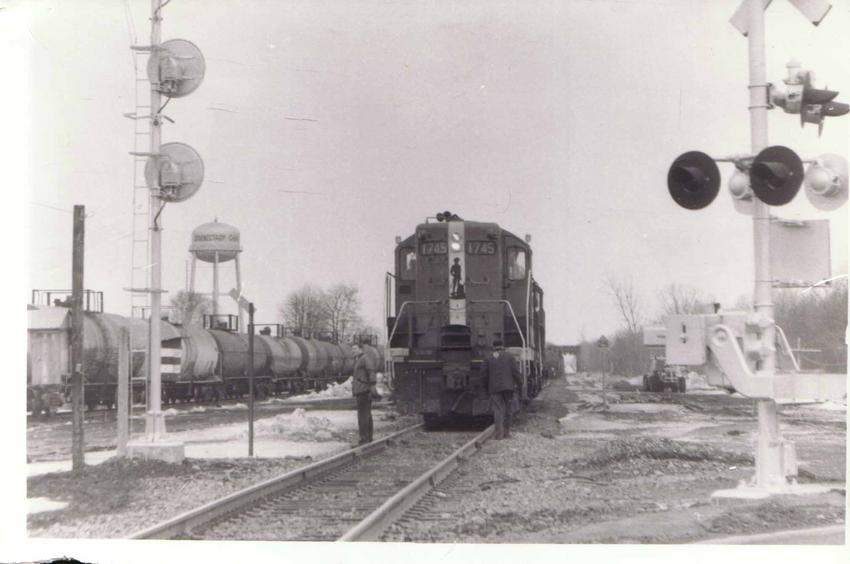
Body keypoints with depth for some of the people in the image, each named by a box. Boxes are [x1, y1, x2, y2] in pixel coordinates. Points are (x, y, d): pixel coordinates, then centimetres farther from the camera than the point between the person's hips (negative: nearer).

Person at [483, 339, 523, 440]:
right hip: (508, 386, 0)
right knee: (507, 409, 11)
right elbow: (516, 372, -3)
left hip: (494, 387, 0)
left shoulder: (489, 359, 4)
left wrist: (487, 388, 16)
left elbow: (485, 374, 5)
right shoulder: (509, 357, 2)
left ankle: (499, 432, -18)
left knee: (498, 409, -4)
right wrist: (520, 384, 7)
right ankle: (506, 432, 14)